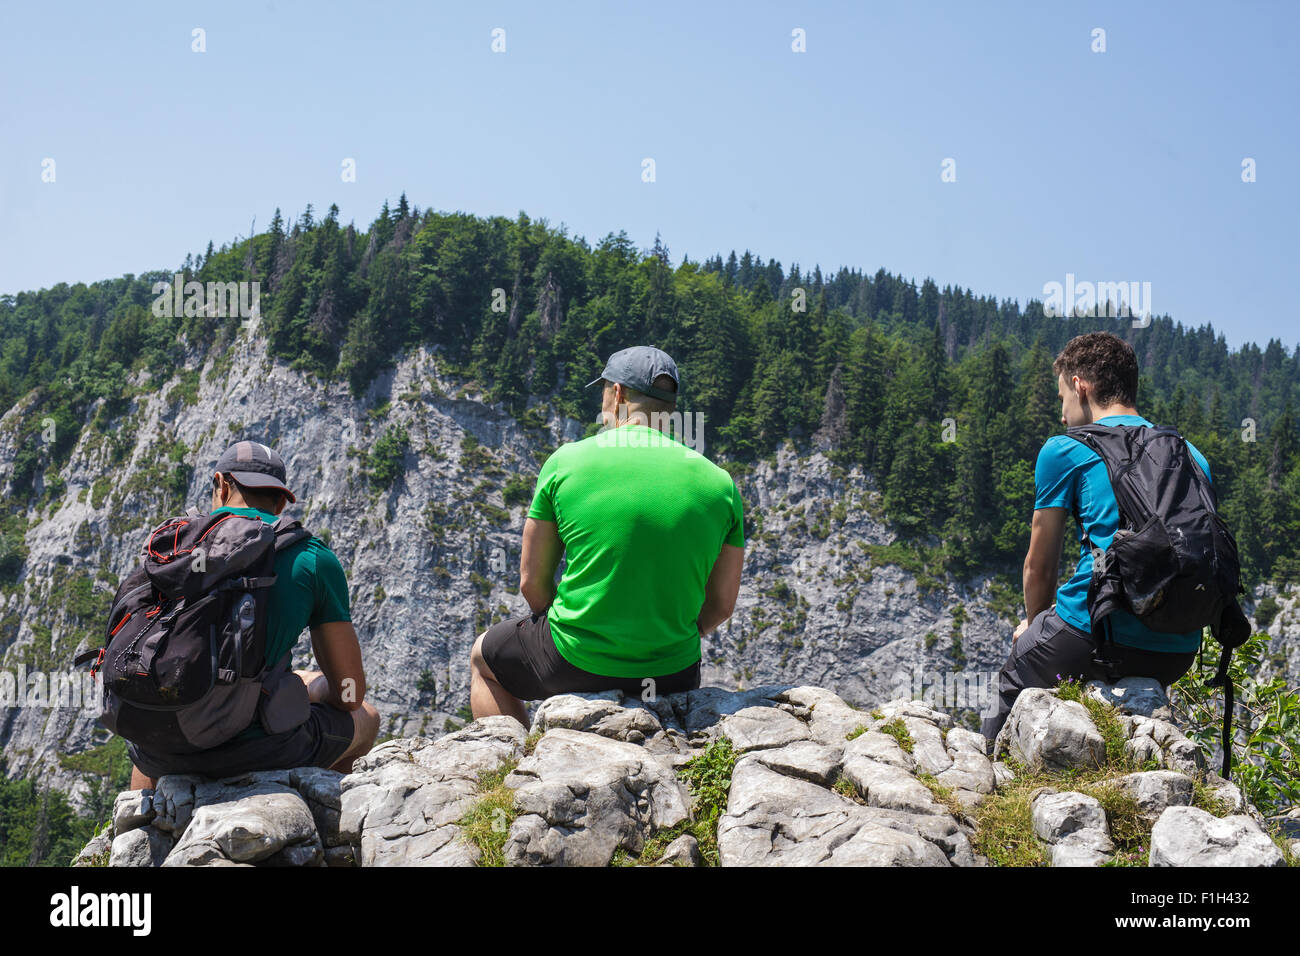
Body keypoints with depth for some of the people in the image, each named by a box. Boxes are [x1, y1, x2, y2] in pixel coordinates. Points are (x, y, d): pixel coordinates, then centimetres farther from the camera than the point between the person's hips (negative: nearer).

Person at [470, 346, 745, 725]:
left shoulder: (566, 462, -7)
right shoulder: (719, 483, -3)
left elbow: (532, 583, -2)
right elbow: (721, 604, 2)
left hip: (577, 664, -2)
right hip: (673, 675, 3)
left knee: (483, 657, 29)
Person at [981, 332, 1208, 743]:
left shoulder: (1065, 450, 0)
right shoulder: (1192, 455, 16)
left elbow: (1039, 567, 6)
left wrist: (1033, 623, 27)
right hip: (1179, 655, 5)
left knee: (1014, 682, 21)